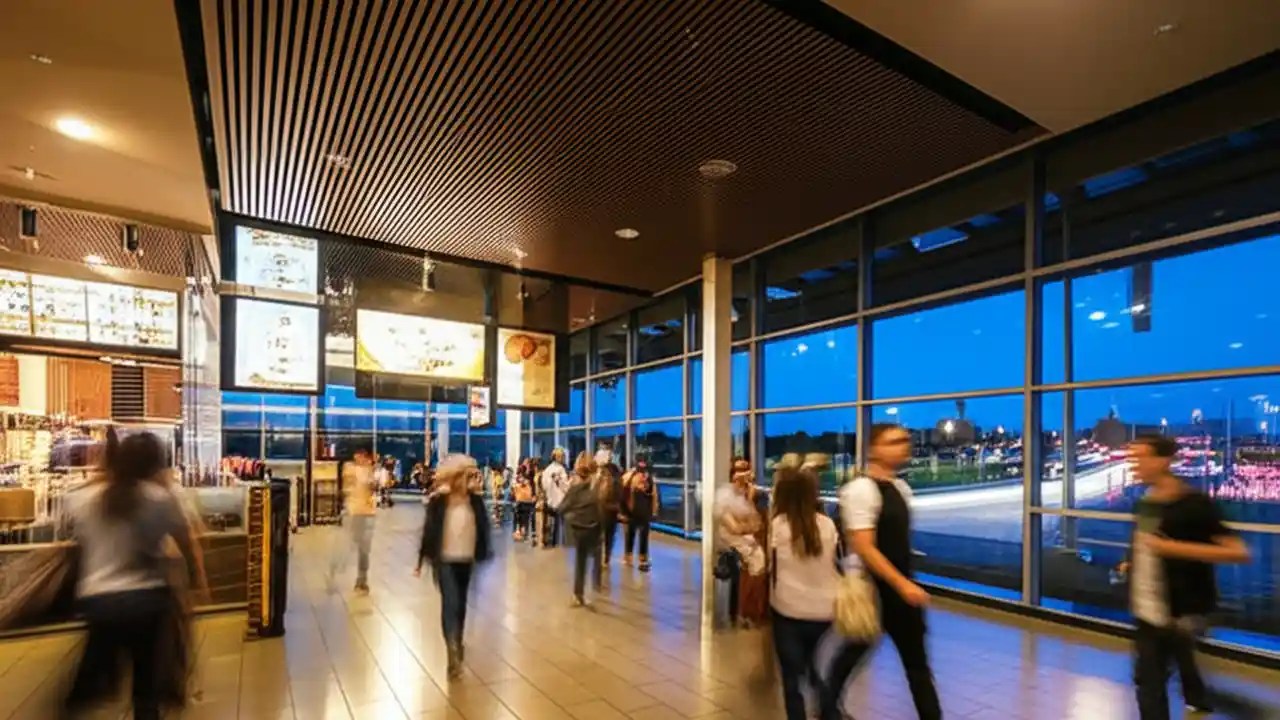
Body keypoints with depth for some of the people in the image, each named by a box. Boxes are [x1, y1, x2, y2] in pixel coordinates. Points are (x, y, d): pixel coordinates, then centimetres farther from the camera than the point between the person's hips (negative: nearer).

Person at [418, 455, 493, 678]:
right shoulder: (438, 502, -8)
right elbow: (430, 530, -3)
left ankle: (457, 644, 35)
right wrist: (428, 557, -2)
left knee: (461, 603, 16)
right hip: (445, 560, -3)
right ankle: (453, 650, -10)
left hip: (466, 560, 3)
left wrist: (483, 555, 0)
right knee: (450, 603, -11)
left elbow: (483, 528, 3)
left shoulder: (476, 501, -2)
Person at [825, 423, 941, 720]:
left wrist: (906, 582, 19)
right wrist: (903, 584, -26)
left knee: (916, 660, 16)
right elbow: (864, 548, -26)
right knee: (855, 650, 11)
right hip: (871, 587, -8)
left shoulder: (901, 487, 6)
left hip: (899, 586, 8)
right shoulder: (860, 490, -22)